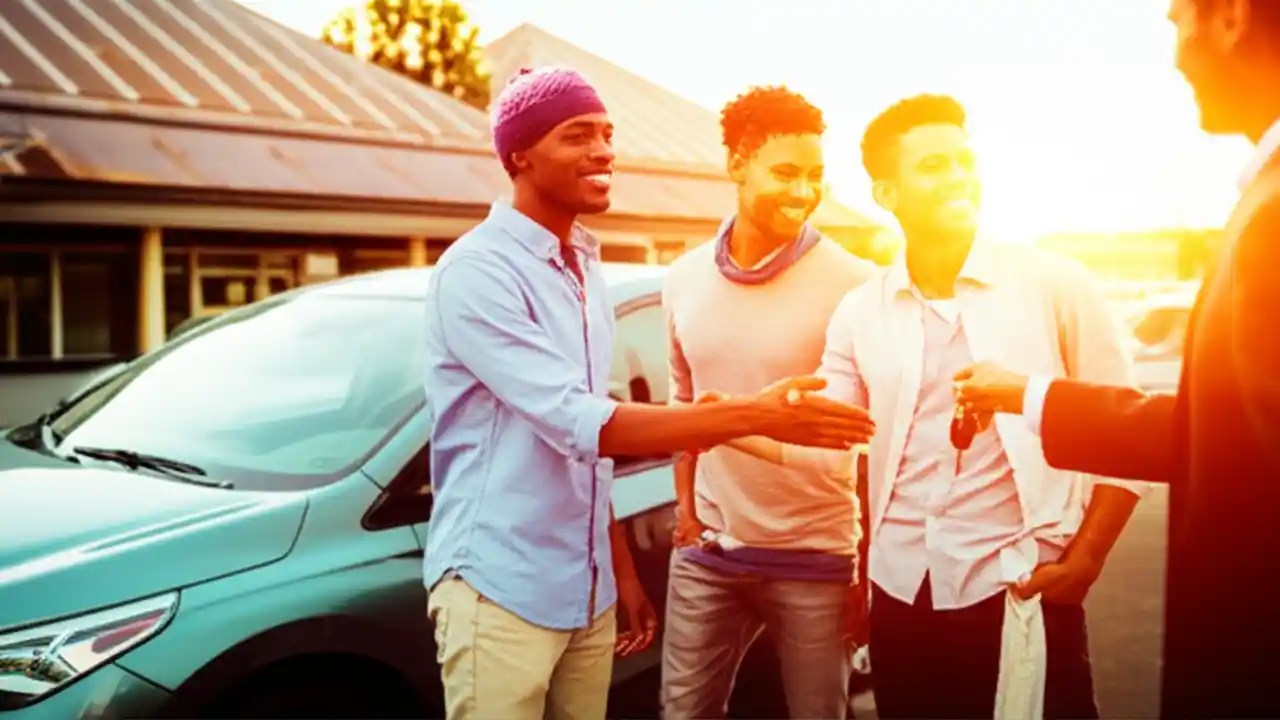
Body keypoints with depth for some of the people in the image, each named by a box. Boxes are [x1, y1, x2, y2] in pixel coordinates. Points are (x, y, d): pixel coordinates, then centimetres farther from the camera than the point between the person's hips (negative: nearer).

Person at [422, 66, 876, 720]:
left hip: (586, 591, 7)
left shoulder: (584, 271, 11)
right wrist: (754, 415, -26)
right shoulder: (476, 269, -15)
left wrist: (621, 573, 16)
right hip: (500, 591, -7)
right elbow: (578, 424, -23)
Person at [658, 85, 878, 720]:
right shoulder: (684, 279, 3)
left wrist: (871, 568, -7)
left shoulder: (854, 284, -11)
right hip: (706, 554, 4)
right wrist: (685, 506, 10)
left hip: (815, 559, -4)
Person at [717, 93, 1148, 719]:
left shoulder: (1054, 284, -3)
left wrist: (1084, 558, -6)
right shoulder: (860, 313, 6)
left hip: (1021, 586, -3)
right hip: (902, 589, 3)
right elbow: (824, 442, 3)